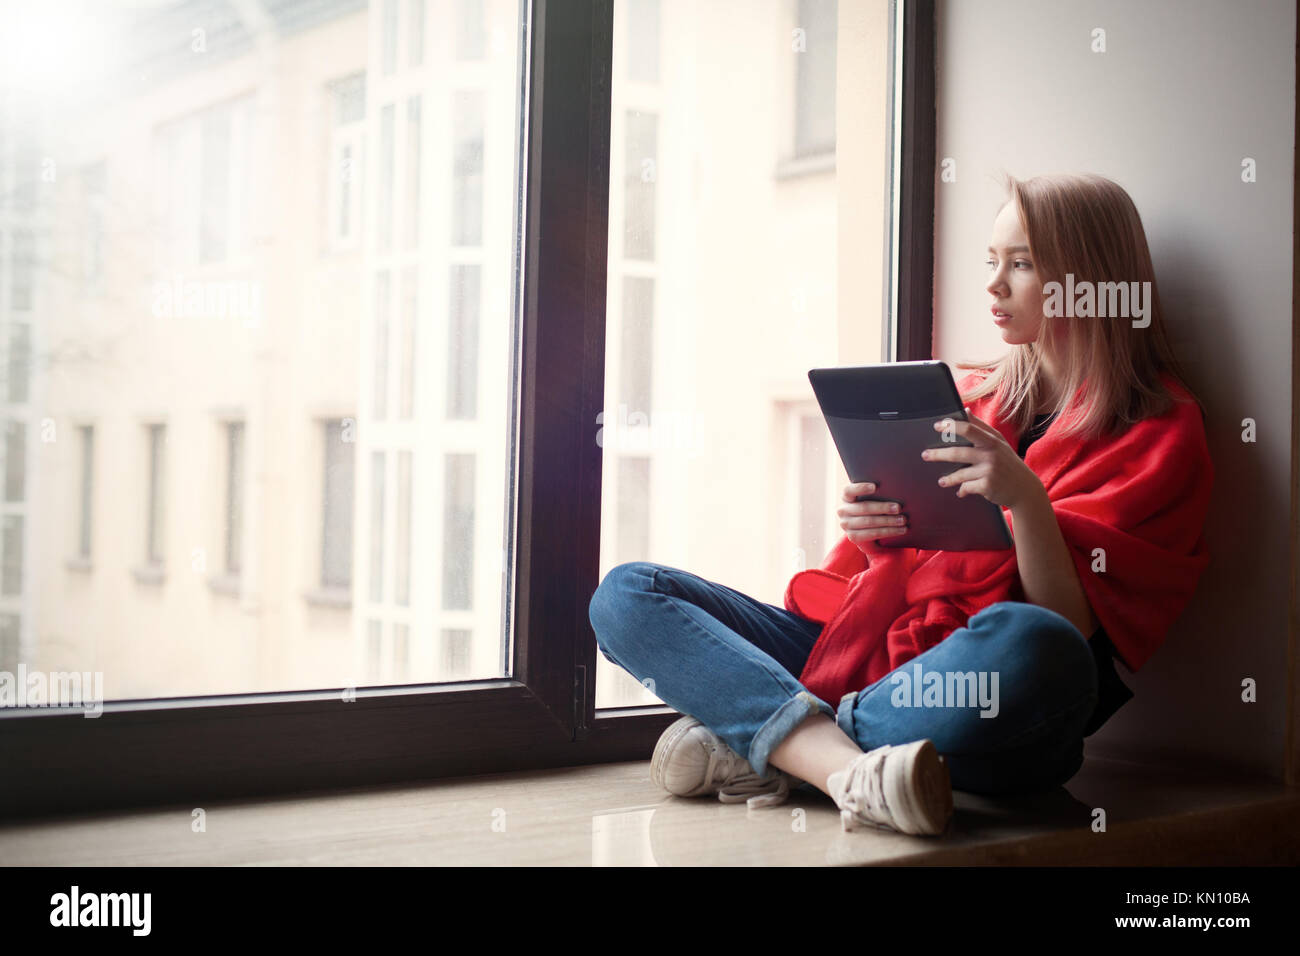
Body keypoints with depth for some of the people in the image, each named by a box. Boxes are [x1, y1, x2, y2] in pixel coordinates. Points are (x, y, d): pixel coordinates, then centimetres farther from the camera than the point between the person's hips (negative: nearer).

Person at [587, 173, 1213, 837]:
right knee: (625, 593, -10)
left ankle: (754, 744, -24)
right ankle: (850, 772, -31)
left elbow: (1072, 625, -8)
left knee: (1028, 644, -42)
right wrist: (870, 527, -6)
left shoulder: (1157, 432, 3)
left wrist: (1026, 499, -25)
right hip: (866, 648, 6)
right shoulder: (972, 395, 20)